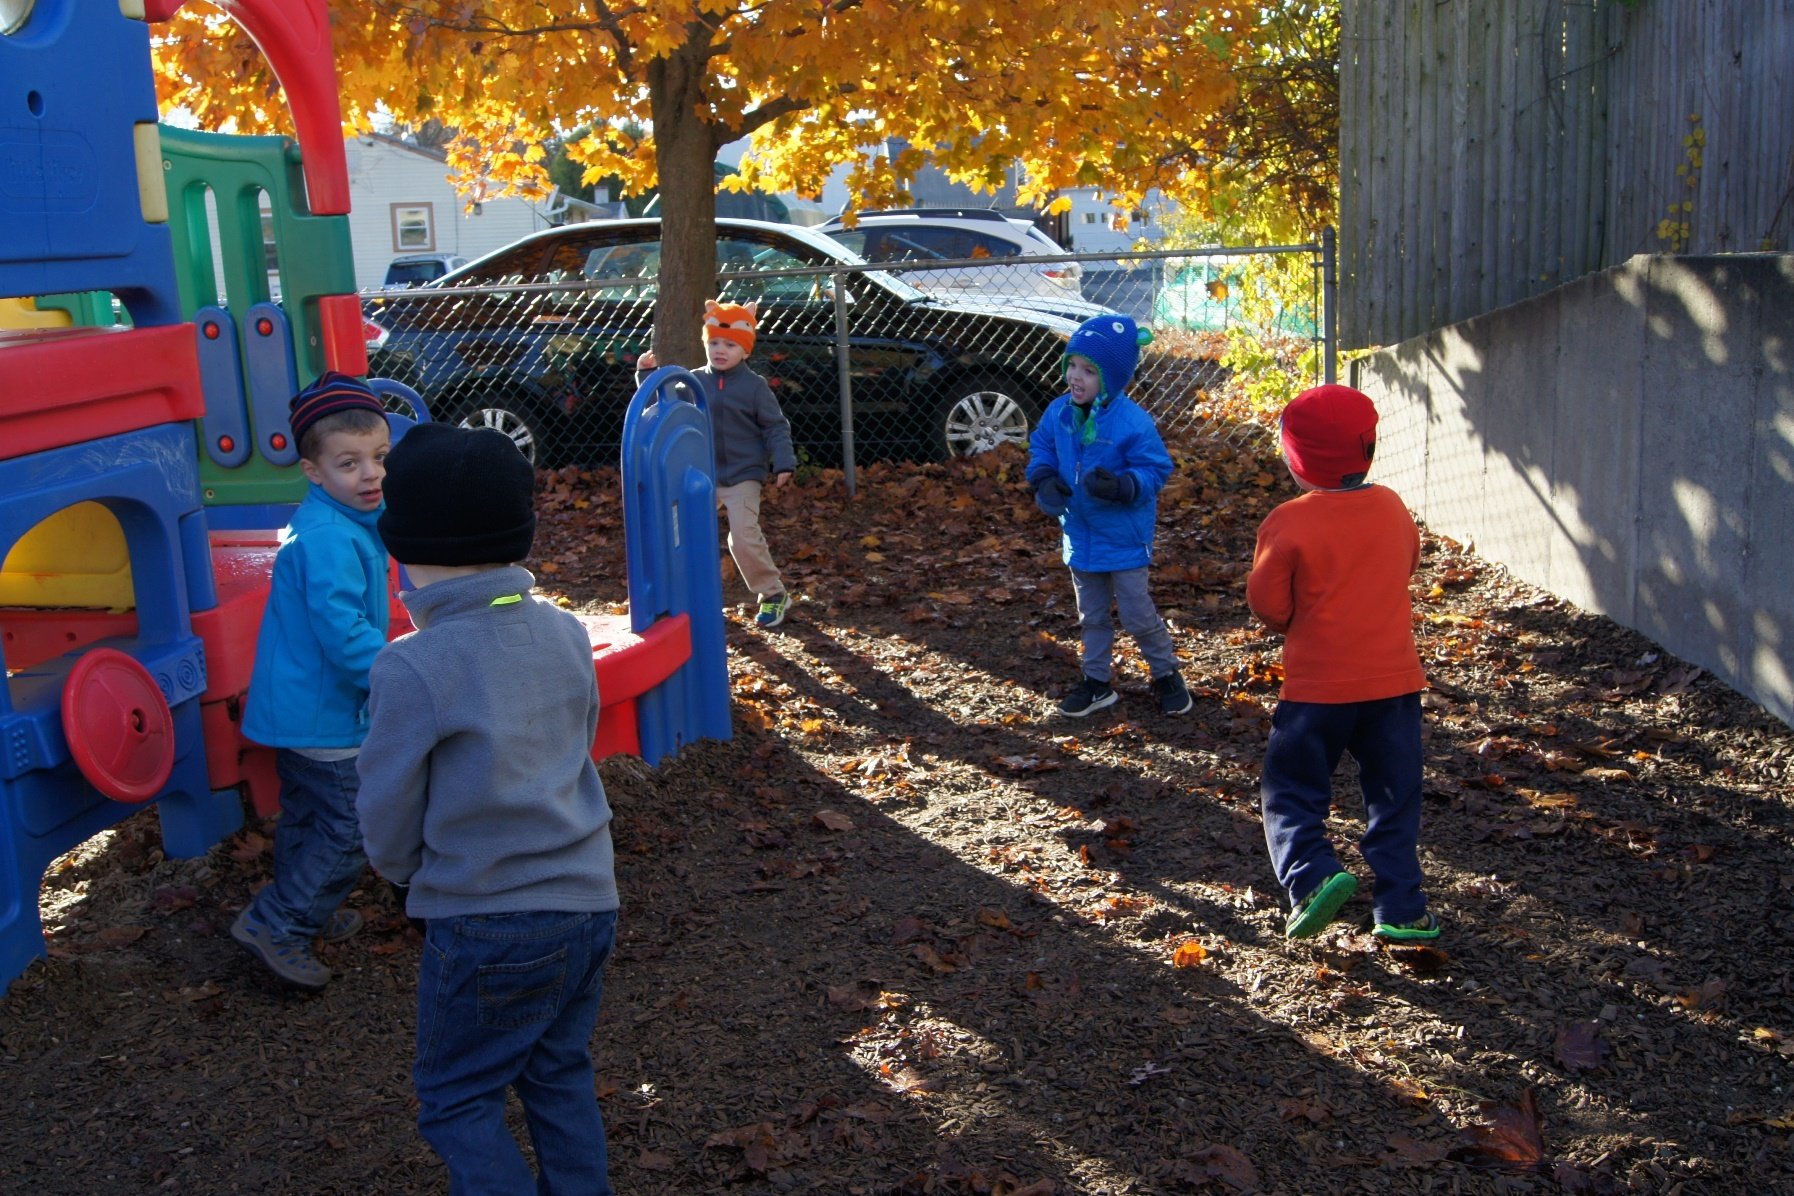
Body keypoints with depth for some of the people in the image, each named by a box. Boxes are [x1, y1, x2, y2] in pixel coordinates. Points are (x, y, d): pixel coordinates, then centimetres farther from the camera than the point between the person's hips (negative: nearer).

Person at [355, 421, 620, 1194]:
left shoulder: (412, 669, -19)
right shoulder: (564, 635, -2)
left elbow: (387, 818, -8)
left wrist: (404, 870, 12)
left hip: (486, 927, -6)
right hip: (588, 903, 6)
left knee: (457, 1102, 13)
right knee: (561, 1078, 22)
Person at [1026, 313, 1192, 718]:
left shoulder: (1133, 422, -22)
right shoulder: (1058, 413, -6)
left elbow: (1155, 470, -17)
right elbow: (1041, 448, 9)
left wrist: (1121, 486, -36)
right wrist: (1044, 480, -11)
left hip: (1124, 537, -5)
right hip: (1079, 534, 6)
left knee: (1138, 614, 6)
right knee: (1092, 616, 19)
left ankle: (1167, 674, 28)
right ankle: (1097, 681, 34)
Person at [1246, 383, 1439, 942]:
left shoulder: (1287, 524, -14)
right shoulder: (1392, 507, 1)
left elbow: (1267, 603, -8)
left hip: (1317, 686, -4)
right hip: (1393, 680, 4)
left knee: (1292, 791, 9)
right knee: (1393, 797, 13)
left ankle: (1312, 875, -13)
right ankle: (1400, 908, 14)